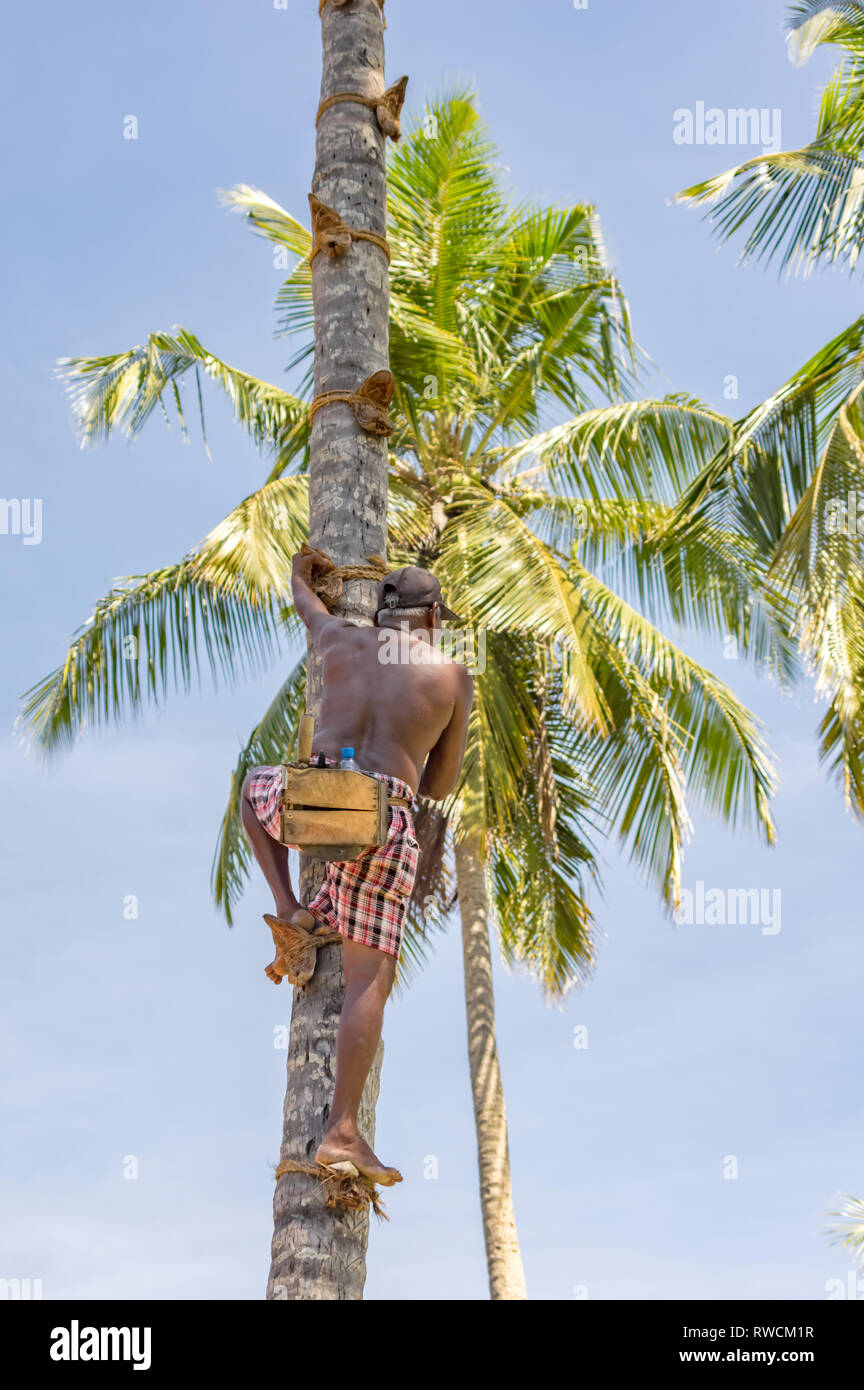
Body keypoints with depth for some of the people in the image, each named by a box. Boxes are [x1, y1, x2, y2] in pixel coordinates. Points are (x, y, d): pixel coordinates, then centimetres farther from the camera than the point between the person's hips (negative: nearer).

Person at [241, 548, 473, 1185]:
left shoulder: (342, 639, 17)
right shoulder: (455, 675, 13)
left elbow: (305, 600, 43)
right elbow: (443, 783, 19)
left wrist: (303, 574, 65)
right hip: (386, 823, -2)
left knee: (256, 781, 37)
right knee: (369, 980, 0)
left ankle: (289, 911, 20)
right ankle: (342, 1132, -8)